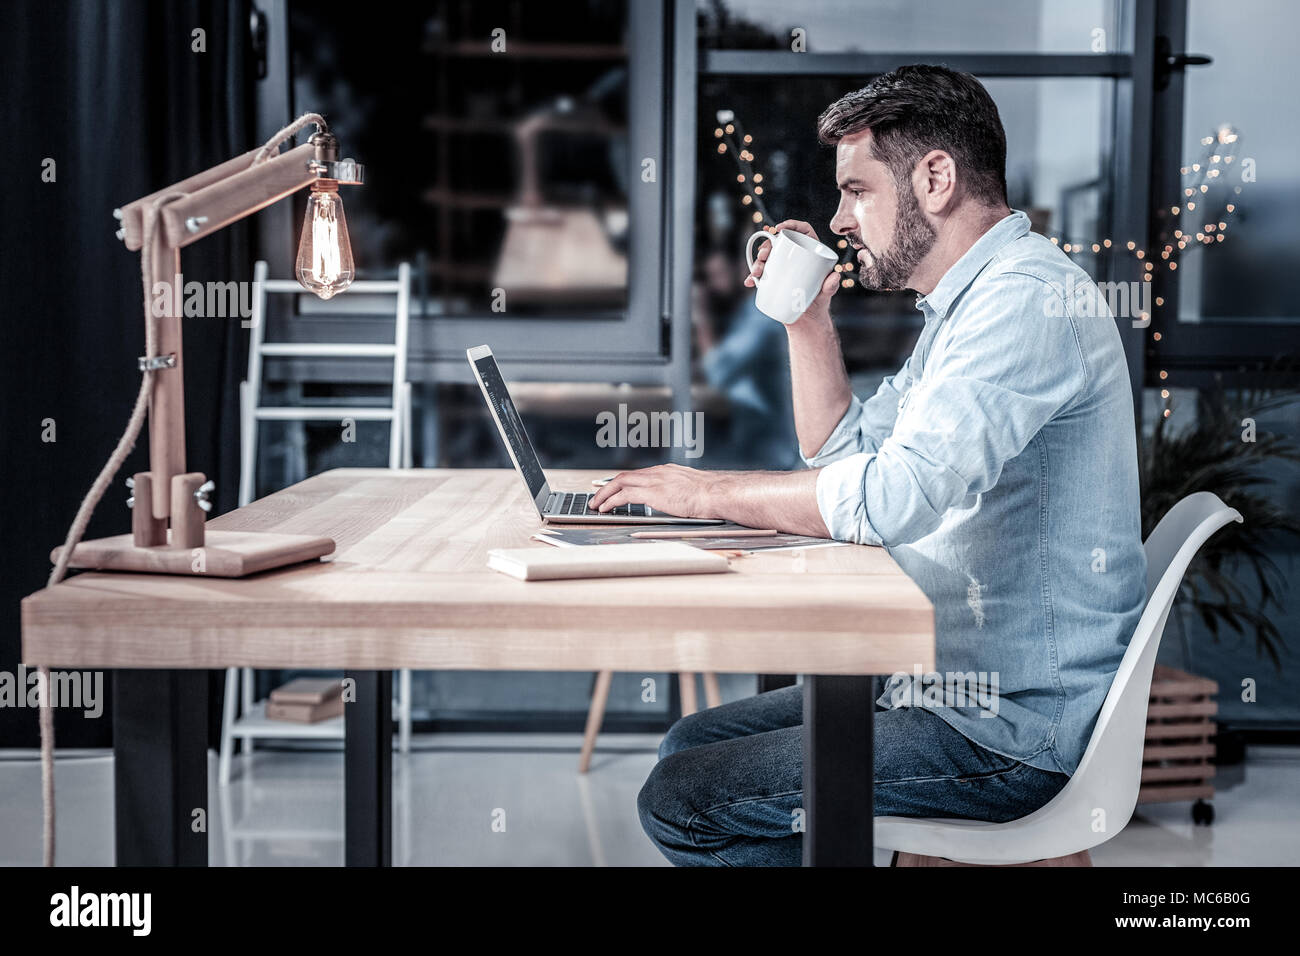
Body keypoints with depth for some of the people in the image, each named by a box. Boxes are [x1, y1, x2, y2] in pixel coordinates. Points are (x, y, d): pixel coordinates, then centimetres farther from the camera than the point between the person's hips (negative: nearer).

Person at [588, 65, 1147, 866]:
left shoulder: (1027, 297, -20)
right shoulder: (970, 303, 15)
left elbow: (894, 495, -31)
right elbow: (845, 451, 23)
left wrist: (709, 492, -18)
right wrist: (808, 318, 11)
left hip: (1008, 733, -10)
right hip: (953, 684, 11)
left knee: (681, 800, -11)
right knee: (695, 741, 13)